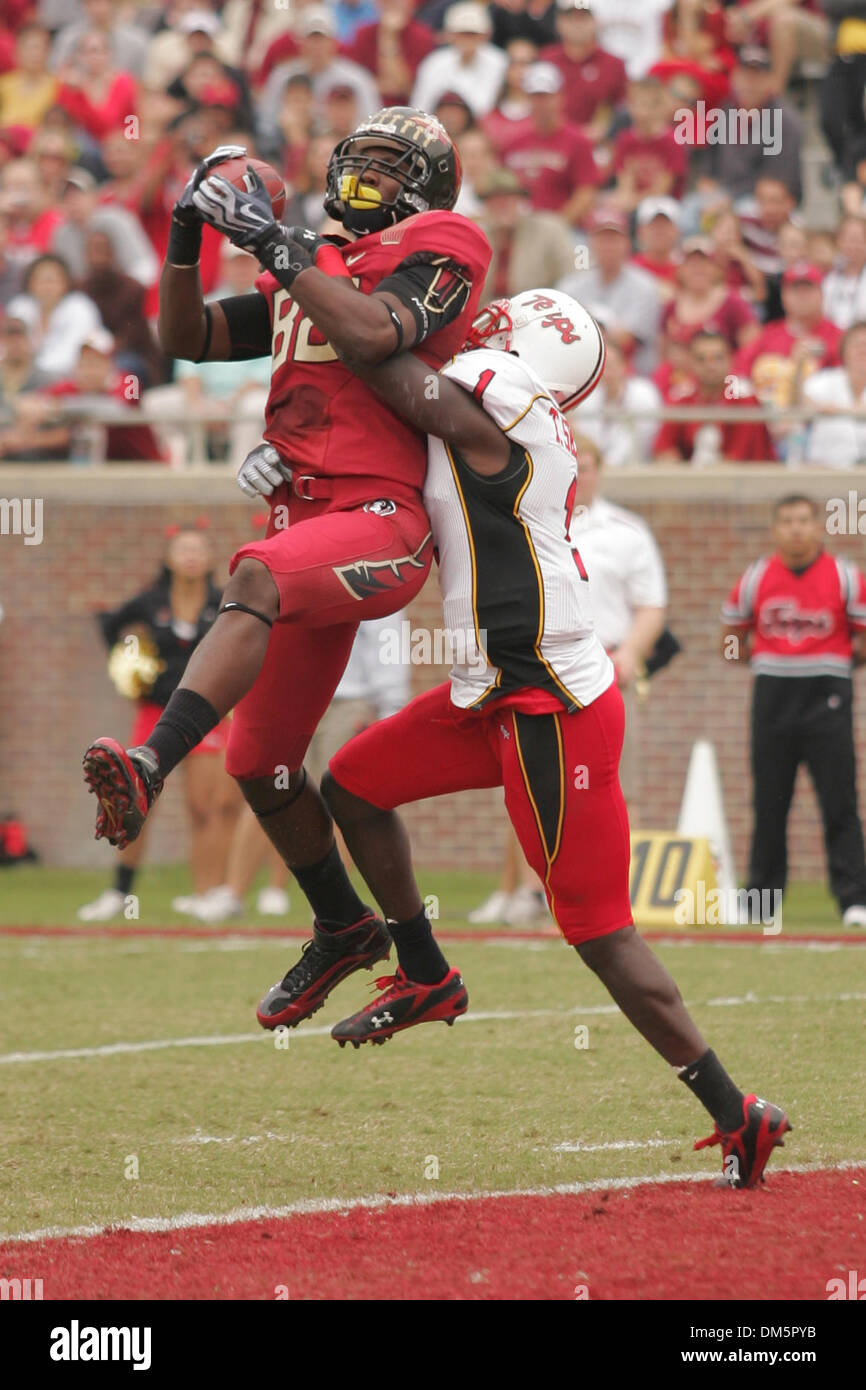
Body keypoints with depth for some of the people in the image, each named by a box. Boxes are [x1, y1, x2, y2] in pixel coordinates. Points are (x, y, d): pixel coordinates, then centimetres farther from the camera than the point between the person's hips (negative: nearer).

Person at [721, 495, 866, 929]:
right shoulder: (756, 578, 5)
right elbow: (731, 642, 14)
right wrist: (772, 661, 6)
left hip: (827, 697, -2)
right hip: (772, 694, 2)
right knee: (768, 804, 6)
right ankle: (760, 897, 15)